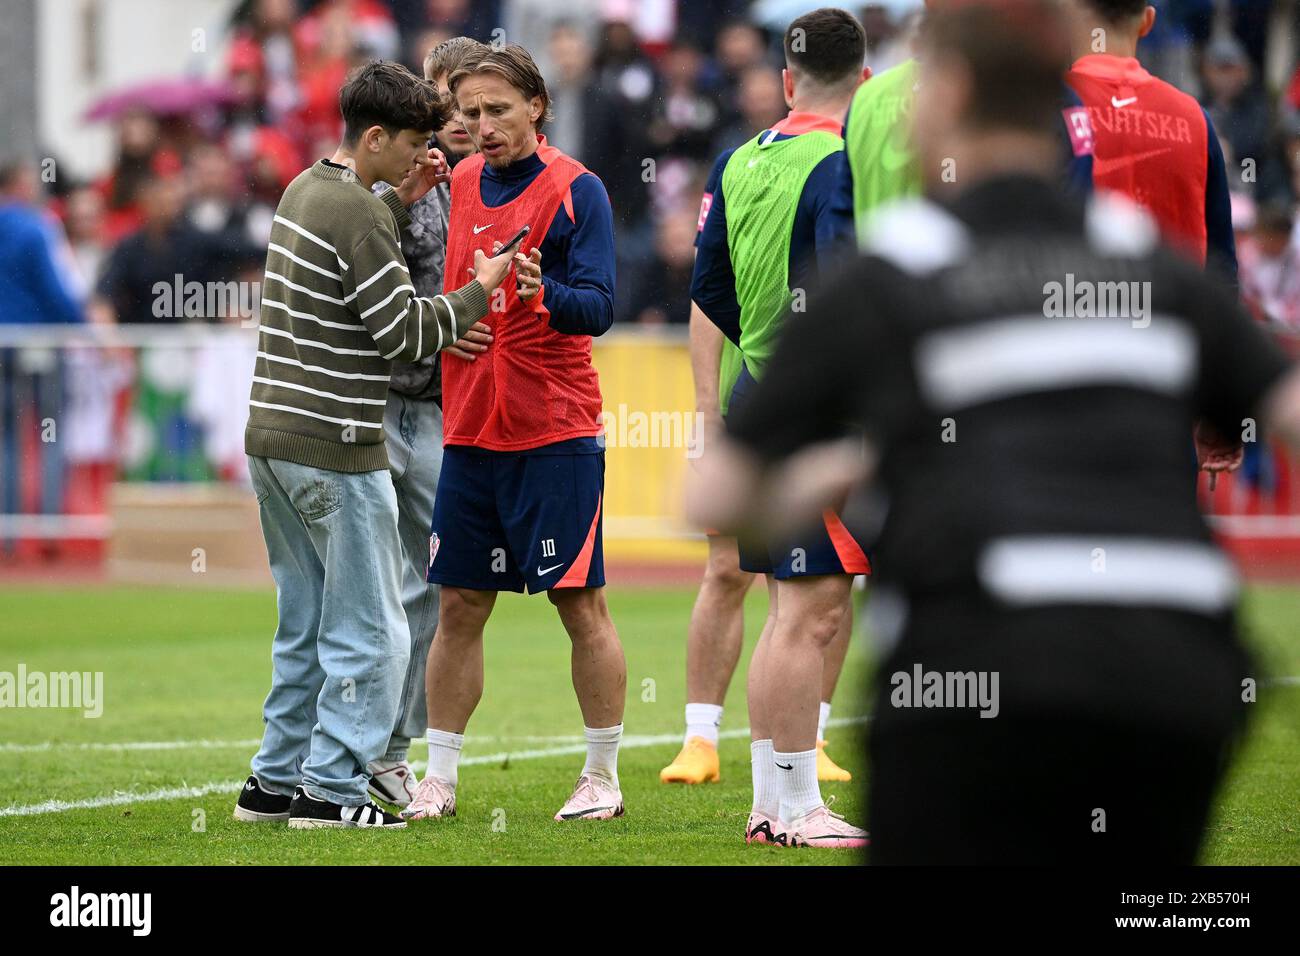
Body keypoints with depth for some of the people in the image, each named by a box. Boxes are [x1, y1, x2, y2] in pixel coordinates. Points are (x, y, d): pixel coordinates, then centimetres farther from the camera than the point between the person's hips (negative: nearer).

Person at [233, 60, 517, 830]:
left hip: (272, 441, 10)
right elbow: (405, 333, -15)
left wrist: (401, 201, 20)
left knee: (306, 625, 16)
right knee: (369, 632, -2)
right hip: (336, 450, -10)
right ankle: (332, 788, -3)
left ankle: (277, 781, 18)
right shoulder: (358, 213, -16)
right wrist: (481, 291, -3)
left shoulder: (306, 190, 12)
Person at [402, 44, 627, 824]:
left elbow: (599, 306, -14)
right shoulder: (459, 184, 10)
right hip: (469, 430, 5)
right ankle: (439, 779, 13)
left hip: (556, 430, -5)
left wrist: (545, 293, -33)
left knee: (580, 603, -1)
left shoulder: (574, 190, -7)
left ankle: (604, 777, 8)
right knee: (459, 606, 7)